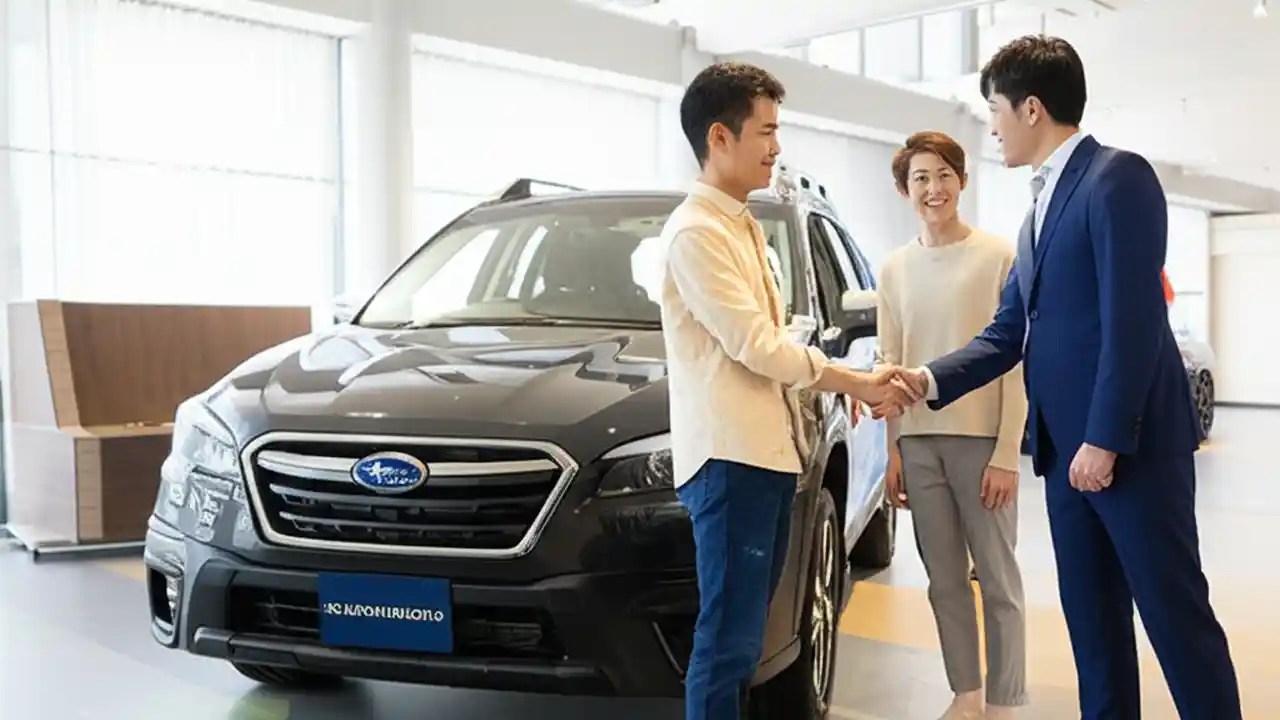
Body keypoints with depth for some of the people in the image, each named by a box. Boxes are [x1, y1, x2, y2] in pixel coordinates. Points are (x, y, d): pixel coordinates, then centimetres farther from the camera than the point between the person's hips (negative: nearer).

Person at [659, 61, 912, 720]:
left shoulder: (742, 225, 19)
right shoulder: (696, 231, -12)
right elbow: (755, 346, -16)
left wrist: (850, 383, 7)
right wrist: (858, 384, -5)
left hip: (769, 450, 10)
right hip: (730, 455, -10)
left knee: (745, 633, 14)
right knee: (728, 640, -6)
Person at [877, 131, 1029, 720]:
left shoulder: (1000, 257, -4)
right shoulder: (895, 269, 9)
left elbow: (1016, 363, -6)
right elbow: (891, 365, 11)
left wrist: (1007, 453, -11)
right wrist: (892, 449, 6)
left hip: (981, 439, -4)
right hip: (918, 442, 4)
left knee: (997, 578, 4)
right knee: (945, 579, 11)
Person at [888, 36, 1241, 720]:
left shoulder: (1118, 176, -9)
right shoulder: (1041, 207, 18)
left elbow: (1133, 319, -18)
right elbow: (1007, 334, 16)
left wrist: (1105, 439, -19)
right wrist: (929, 380, 3)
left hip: (1132, 442, -9)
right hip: (1067, 448, 9)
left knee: (1175, 611, -1)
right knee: (1090, 616, 13)